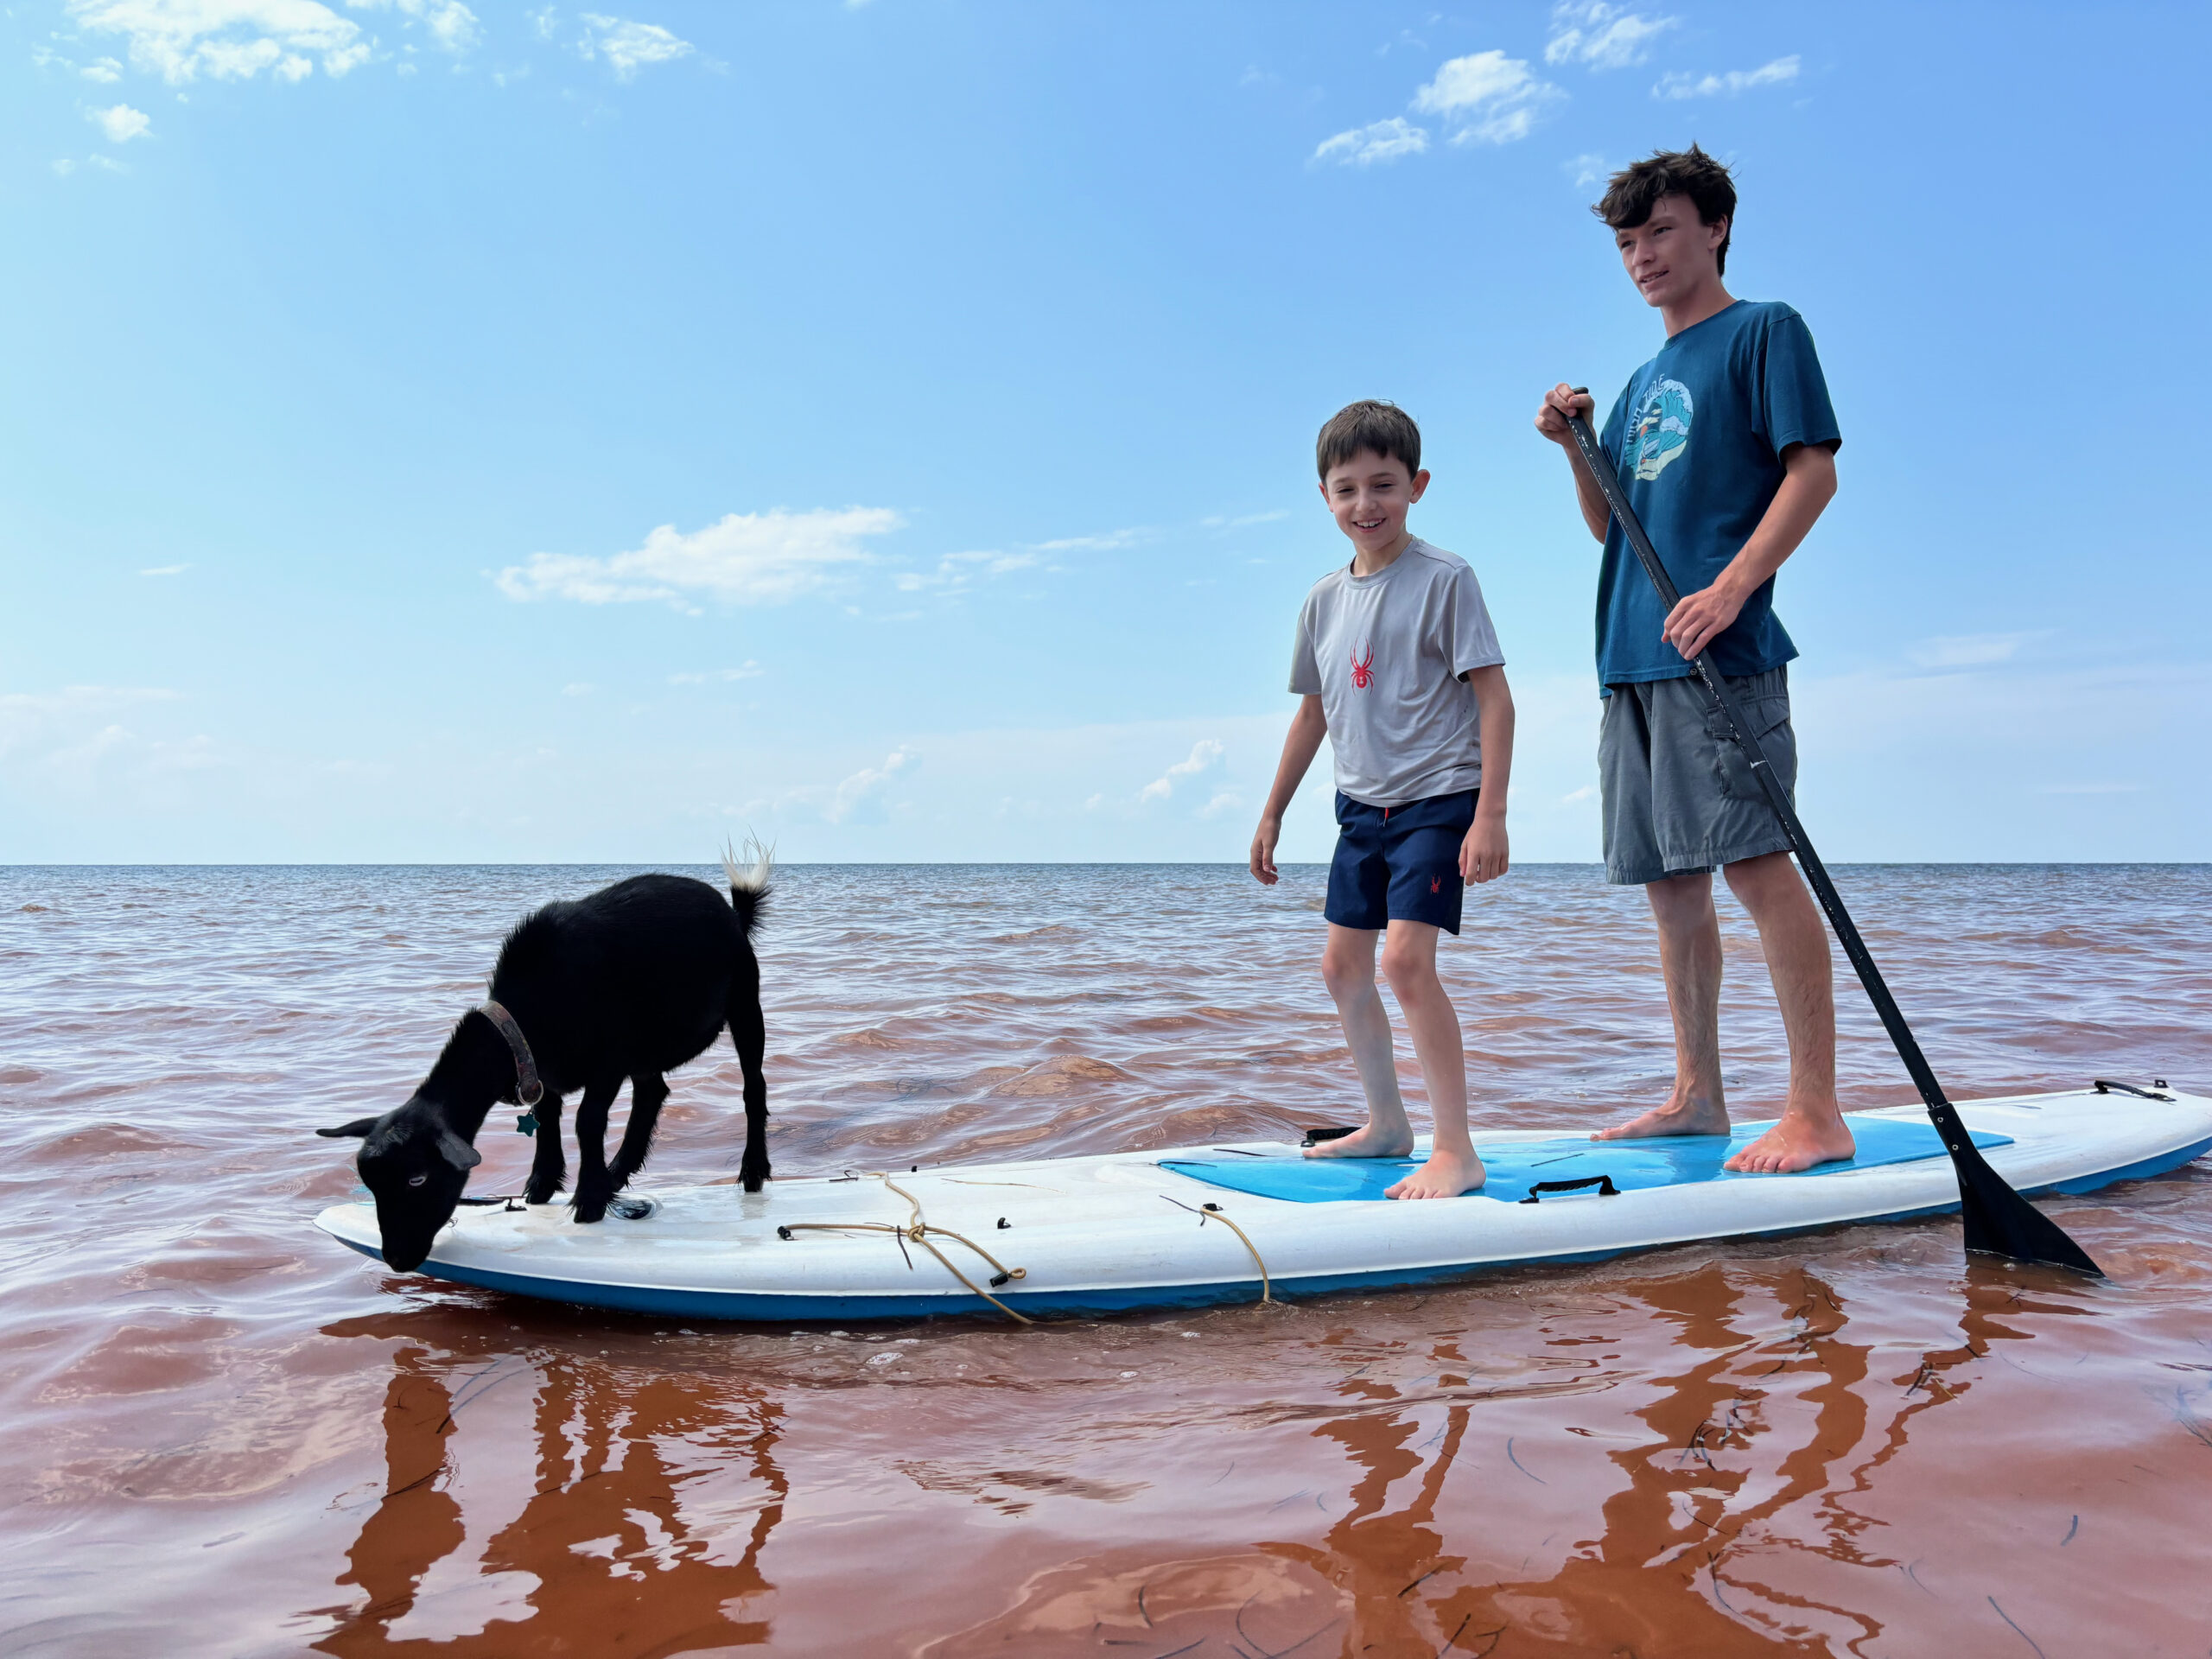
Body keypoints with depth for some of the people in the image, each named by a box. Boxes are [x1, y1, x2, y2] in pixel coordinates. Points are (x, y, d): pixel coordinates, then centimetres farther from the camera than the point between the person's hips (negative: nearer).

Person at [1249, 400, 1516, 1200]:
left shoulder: (1444, 578, -10)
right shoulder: (1325, 598, 9)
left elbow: (1494, 697, -13)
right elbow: (1312, 713, 18)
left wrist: (1491, 814, -19)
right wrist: (1272, 813, 21)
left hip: (1437, 799, -7)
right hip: (1362, 805, 8)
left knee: (1405, 957, -19)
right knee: (1342, 965, 10)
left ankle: (1455, 1150, -10)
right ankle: (1387, 1124, 27)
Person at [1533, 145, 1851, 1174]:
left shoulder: (1764, 331, 4)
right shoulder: (1642, 381, 24)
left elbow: (1814, 469, -7)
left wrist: (1733, 584, -19)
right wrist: (1574, 445, 6)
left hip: (1721, 651, -7)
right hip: (1633, 660, 8)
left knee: (1756, 862, -12)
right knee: (1670, 884, 8)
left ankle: (1816, 1110, -8)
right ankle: (1697, 1095, 17)